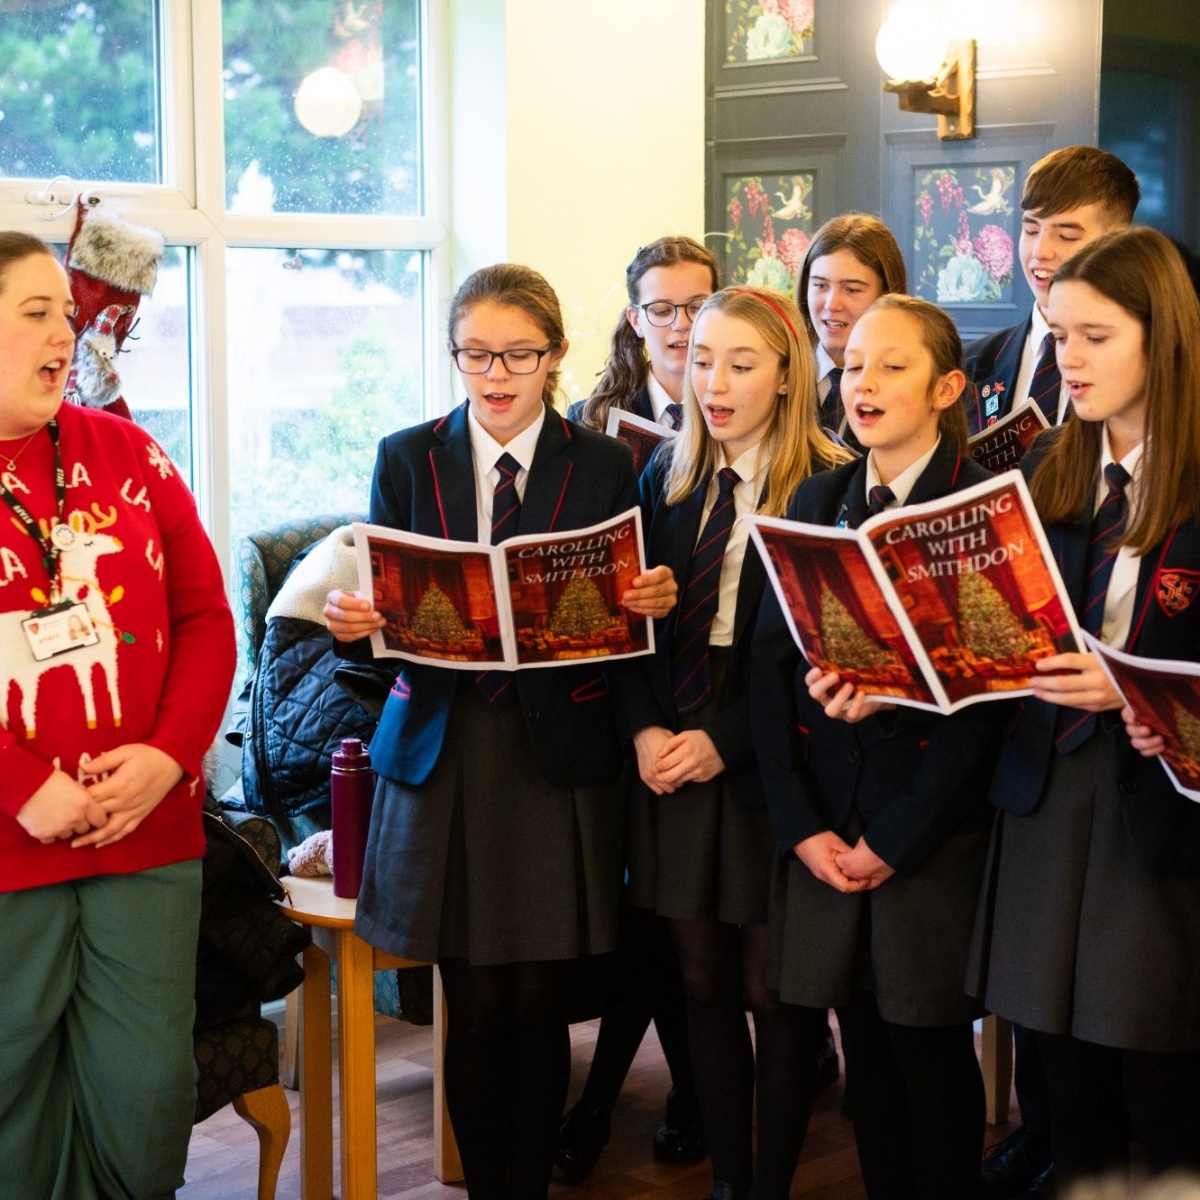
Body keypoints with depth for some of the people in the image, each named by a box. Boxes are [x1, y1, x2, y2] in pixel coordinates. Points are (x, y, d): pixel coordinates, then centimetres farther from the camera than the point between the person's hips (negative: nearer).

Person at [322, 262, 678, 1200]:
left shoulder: (604, 467, 6)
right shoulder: (407, 459, 7)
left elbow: (629, 621, 6)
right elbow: (382, 606, 5)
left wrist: (654, 601, -16)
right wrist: (353, 621, -17)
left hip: (562, 760, 0)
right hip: (447, 756, 0)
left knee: (539, 1002, 3)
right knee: (476, 1005, 1)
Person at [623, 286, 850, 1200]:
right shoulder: (665, 480, 8)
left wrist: (725, 741, -14)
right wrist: (647, 728, -7)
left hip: (768, 770, -4)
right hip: (673, 765, 4)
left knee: (773, 991, 4)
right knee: (703, 982, 11)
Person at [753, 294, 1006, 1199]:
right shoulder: (816, 502, 9)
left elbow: (985, 685, -10)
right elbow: (772, 661, 3)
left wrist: (896, 837, -12)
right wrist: (802, 826, -7)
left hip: (934, 828, -4)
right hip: (825, 826, 4)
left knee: (930, 1046, 5)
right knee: (864, 1045, 9)